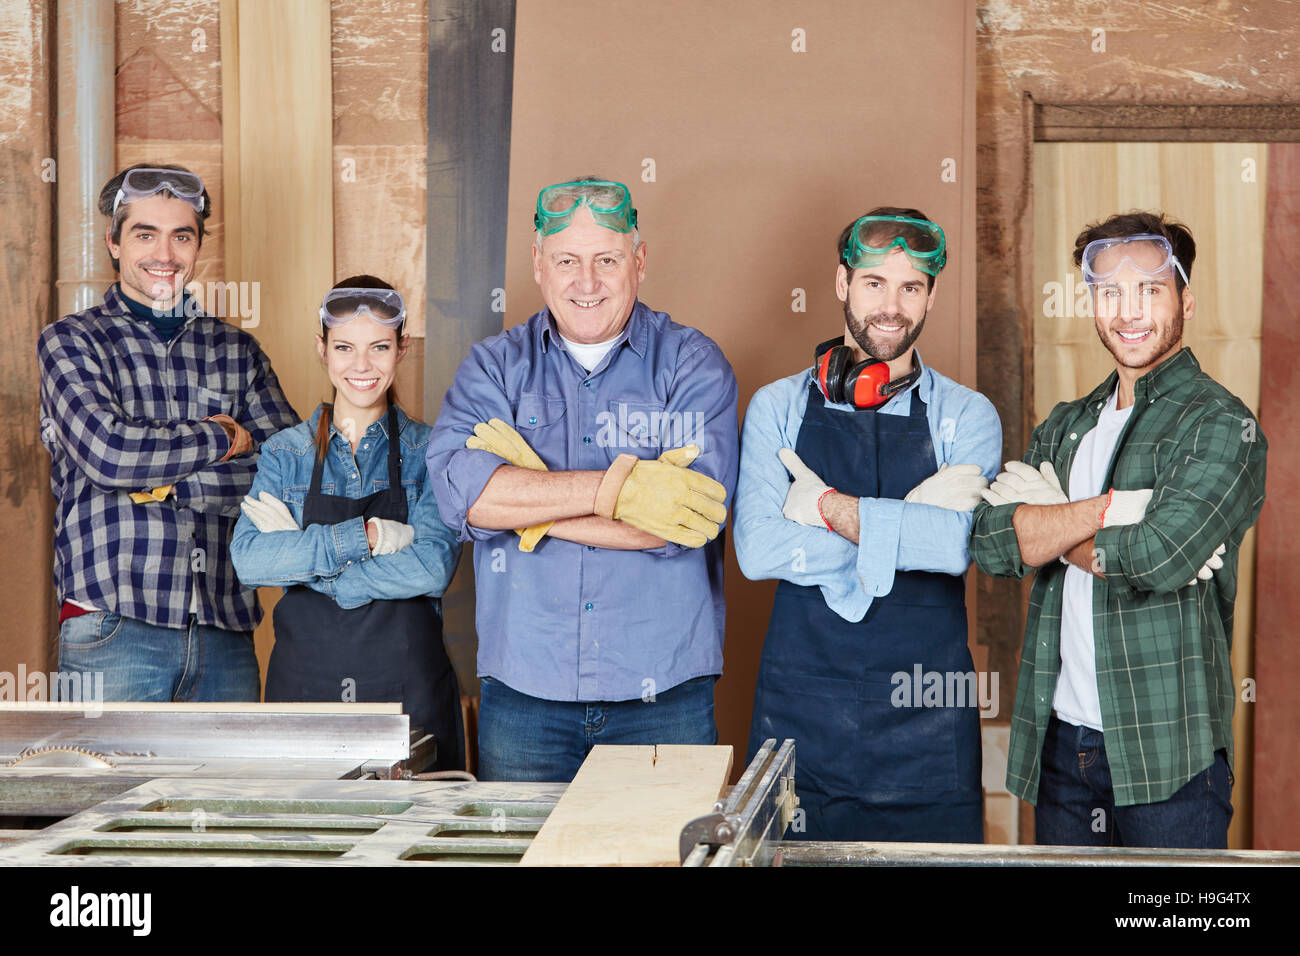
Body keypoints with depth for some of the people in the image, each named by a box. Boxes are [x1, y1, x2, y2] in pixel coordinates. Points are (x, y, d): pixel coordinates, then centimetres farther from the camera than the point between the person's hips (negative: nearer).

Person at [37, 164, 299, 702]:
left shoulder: (237, 350, 16)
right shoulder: (71, 341, 6)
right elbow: (108, 451, -12)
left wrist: (171, 484, -8)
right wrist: (226, 438, -1)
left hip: (226, 629, 4)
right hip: (112, 630, -3)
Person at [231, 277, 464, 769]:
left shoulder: (428, 451, 3)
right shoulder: (286, 453, 8)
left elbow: (434, 567, -12)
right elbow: (248, 559, -8)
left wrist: (301, 551, -11)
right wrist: (364, 538, -16)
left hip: (406, 686, -1)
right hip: (303, 678, 1)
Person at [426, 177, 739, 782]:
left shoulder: (693, 364, 1)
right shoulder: (495, 365, 7)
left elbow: (686, 518, -14)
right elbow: (458, 487, -12)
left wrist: (529, 507, -10)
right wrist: (616, 488, -18)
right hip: (522, 693, 1)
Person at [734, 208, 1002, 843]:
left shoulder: (967, 416, 4)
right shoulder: (777, 407, 6)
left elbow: (957, 544, -14)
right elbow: (757, 550, -9)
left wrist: (826, 507, -8)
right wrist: (909, 522, -11)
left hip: (926, 725, 0)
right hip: (799, 710, 1)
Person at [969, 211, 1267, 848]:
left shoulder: (1222, 425, -5)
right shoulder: (1066, 427, 13)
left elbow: (1161, 555, -21)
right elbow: (990, 542, -2)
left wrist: (1046, 527, -6)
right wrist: (1110, 507, -15)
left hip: (1167, 751, -5)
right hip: (1059, 740, 5)